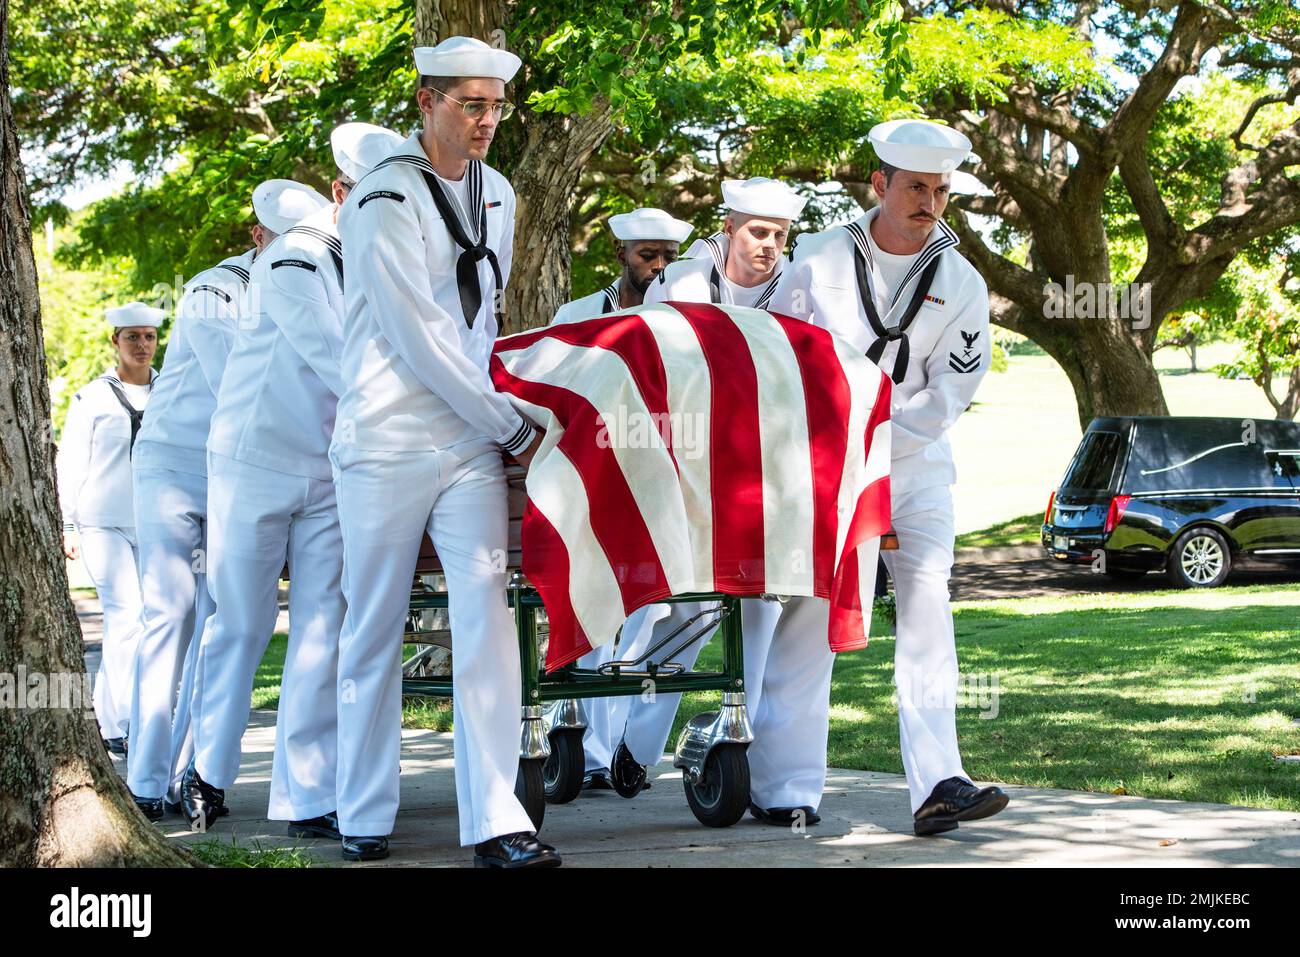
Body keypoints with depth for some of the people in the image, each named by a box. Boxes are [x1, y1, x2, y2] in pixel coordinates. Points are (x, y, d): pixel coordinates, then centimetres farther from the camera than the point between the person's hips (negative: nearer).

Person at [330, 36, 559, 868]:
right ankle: (365, 820, 17)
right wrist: (515, 430, -11)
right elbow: (419, 336, -14)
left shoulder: (496, 194, 12)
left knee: (487, 613, -9)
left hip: (471, 445, 5)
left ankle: (496, 825, -13)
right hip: (389, 446, -5)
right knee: (375, 631, 4)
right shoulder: (387, 200, -10)